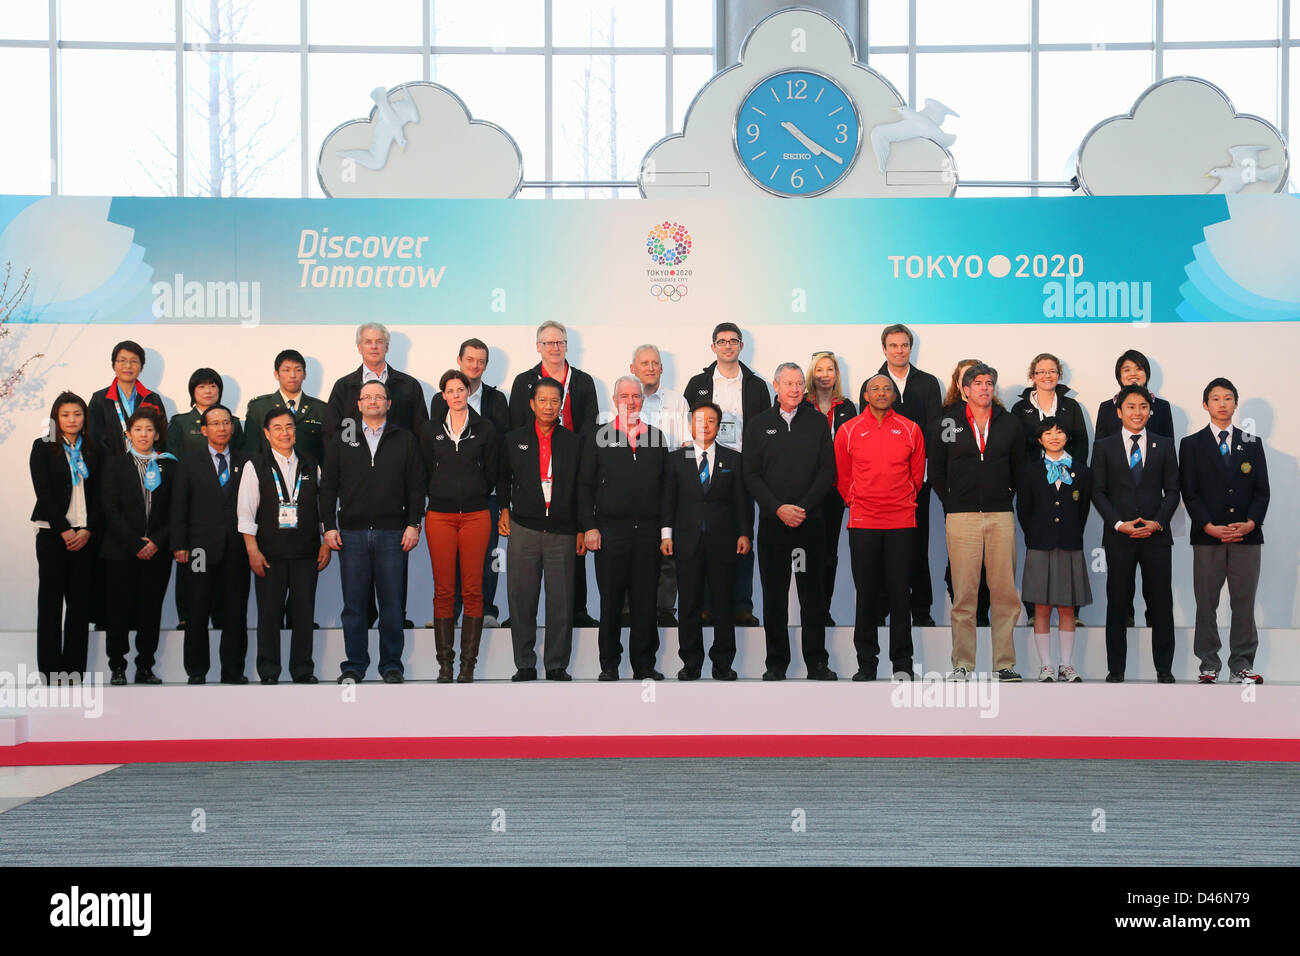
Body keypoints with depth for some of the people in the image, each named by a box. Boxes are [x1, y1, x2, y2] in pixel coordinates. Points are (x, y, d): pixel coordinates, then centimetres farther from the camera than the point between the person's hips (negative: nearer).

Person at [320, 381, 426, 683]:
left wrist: (413, 524, -2)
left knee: (391, 603, 2)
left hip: (392, 533, -1)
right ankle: (354, 666, 9)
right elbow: (328, 485, 10)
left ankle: (391, 665, 11)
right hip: (351, 533, 1)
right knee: (354, 604, 2)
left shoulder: (405, 440, 9)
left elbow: (417, 485, 6)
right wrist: (329, 526, 2)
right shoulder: (341, 440, 11)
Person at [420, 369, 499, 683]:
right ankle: (445, 663, 4)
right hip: (440, 516, 1)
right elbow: (425, 472, 13)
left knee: (473, 590, -3)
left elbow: (491, 472, 9)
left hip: (475, 515, -1)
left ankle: (468, 663, 2)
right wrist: (440, 497, 11)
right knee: (443, 590, 0)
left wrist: (473, 497, 9)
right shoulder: (430, 430, 7)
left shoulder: (485, 429, 4)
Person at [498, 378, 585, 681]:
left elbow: (582, 489, 10)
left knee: (561, 602, 1)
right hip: (523, 530, 1)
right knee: (521, 600, 3)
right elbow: (502, 477, 23)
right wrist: (504, 510, 13)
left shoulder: (573, 443, 6)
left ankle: (557, 665, 11)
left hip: (562, 532, 0)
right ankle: (525, 664, 13)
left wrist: (582, 530, 6)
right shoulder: (514, 440, 8)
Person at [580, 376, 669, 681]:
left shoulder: (657, 438, 12)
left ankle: (644, 664, 12)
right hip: (610, 529, -2)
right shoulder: (597, 437, 6)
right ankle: (609, 665, 11)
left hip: (648, 530, 2)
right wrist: (589, 526, -4)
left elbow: (666, 486, 12)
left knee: (646, 601, 4)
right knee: (610, 601, 3)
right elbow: (585, 486, 4)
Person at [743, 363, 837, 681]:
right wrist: (778, 508, -9)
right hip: (772, 523, 0)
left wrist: (803, 507, -9)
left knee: (812, 593, 1)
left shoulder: (818, 422, 7)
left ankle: (817, 662, 8)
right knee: (774, 594, 2)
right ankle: (776, 663, 10)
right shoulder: (757, 425, 7)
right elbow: (751, 475, 3)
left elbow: (827, 470, 2)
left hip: (810, 521, 0)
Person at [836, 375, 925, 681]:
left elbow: (917, 473, 14)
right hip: (862, 523, 0)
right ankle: (866, 663, 10)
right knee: (866, 595, 3)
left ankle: (902, 664, 9)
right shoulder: (848, 431, 3)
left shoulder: (910, 430, 4)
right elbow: (843, 476, 13)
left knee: (900, 594, 2)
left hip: (902, 522, 0)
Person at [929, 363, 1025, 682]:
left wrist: (1006, 497, 12)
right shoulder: (948, 423, 5)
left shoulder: (1009, 424, 10)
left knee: (1005, 593, -1)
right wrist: (952, 503, 8)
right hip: (961, 517, -2)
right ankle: (962, 664, 2)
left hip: (1000, 516, 2)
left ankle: (1004, 663, 5)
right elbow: (935, 469, 12)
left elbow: (1019, 467, 20)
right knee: (964, 594, -3)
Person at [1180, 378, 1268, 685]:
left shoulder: (1252, 444, 13)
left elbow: (1262, 490, 9)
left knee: (1244, 602, 2)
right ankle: (1209, 665, 7)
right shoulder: (1191, 444, 6)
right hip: (1207, 535, -2)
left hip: (1247, 534, 2)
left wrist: (1251, 523, -8)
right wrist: (1210, 527, -11)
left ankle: (1242, 665, 8)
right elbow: (1189, 492, 0)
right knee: (1206, 603, 1)